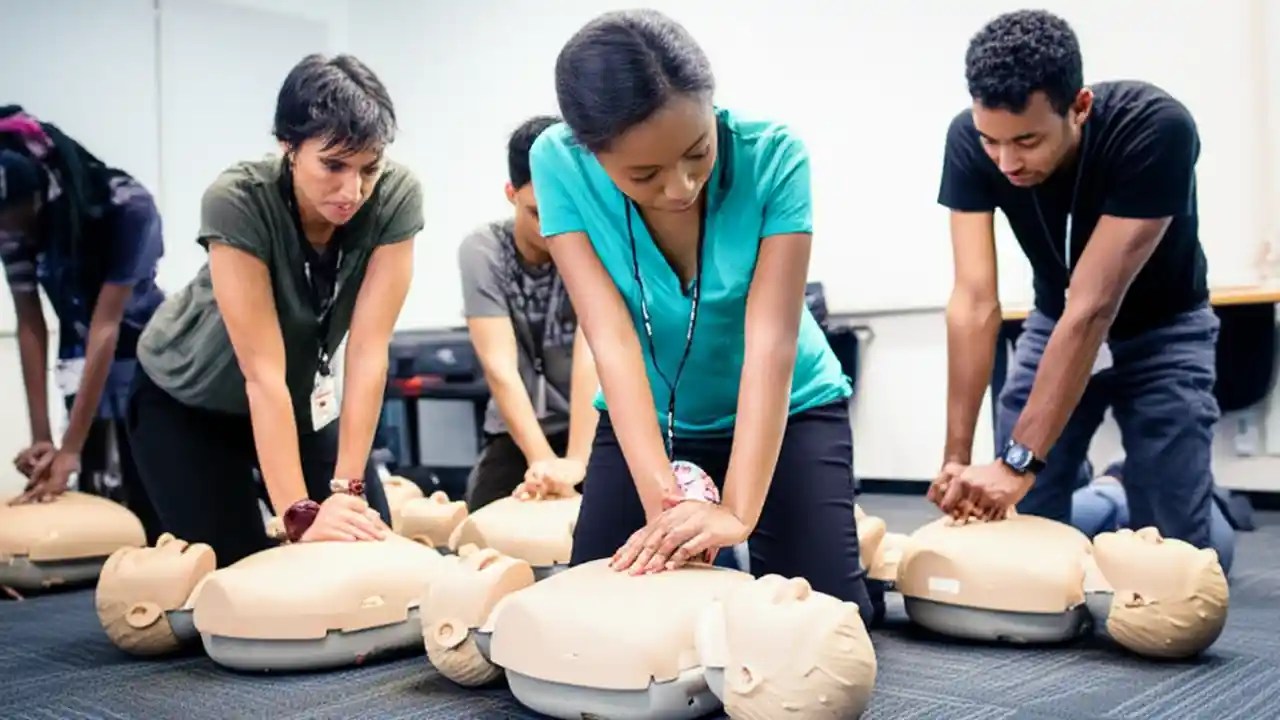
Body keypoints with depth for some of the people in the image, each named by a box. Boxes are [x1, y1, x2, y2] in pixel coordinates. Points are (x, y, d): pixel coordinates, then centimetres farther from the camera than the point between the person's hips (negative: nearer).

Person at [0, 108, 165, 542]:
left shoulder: (127, 206, -29)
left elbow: (106, 326, -29)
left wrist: (70, 448, -28)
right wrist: (41, 436, -16)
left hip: (141, 350, -4)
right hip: (81, 355, 4)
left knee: (148, 491, -4)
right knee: (93, 487, 3)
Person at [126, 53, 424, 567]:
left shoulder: (396, 196, -26)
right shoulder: (236, 201, -34)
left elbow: (368, 350, -27)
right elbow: (263, 372, -35)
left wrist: (347, 489, -30)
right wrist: (300, 514, -39)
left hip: (303, 395, 3)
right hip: (188, 399, -3)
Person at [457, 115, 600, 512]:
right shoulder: (482, 251, -11)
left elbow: (592, 358, -24)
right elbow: (500, 367, -18)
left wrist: (575, 460, -35)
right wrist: (543, 460, -27)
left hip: (591, 427, -1)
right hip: (517, 431, 1)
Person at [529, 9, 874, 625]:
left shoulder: (772, 155, -27)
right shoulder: (559, 164, -23)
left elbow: (771, 343, -30)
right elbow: (611, 339, -28)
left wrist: (738, 511, -39)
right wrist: (660, 498, -37)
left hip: (785, 411, -1)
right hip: (646, 419, 2)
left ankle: (861, 540, 23)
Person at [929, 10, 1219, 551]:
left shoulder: (1156, 129, -32)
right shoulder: (970, 141, -23)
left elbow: (1094, 307, -36)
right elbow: (974, 302, -26)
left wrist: (1019, 461, -39)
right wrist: (955, 458, -30)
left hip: (1160, 331, -3)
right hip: (1056, 325, 3)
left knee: (1170, 541, -7)